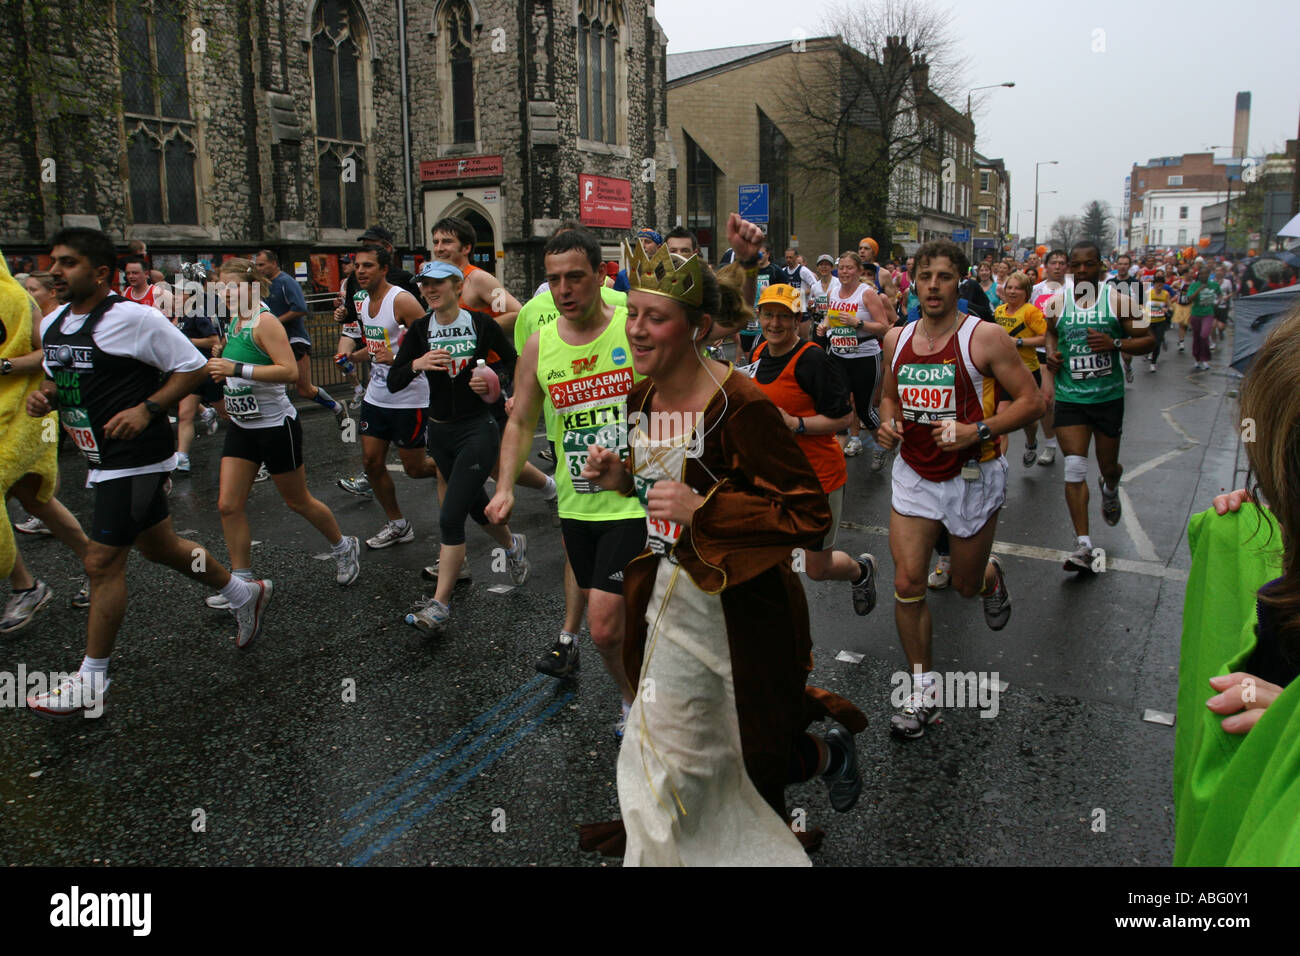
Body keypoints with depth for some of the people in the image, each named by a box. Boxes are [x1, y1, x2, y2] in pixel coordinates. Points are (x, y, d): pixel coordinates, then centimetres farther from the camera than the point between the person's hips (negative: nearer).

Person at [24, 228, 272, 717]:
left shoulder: (132, 318, -16)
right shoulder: (51, 324, 9)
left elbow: (193, 367, -12)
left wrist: (146, 409, -22)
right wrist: (44, 394, 1)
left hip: (136, 458, -9)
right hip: (103, 458, 9)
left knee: (102, 562, -5)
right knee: (158, 545, 19)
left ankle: (91, 683, 9)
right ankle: (245, 593, 39)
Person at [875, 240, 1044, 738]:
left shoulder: (985, 337, -13)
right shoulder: (896, 339, 1)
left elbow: (1031, 401, -11)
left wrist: (977, 431, -24)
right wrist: (888, 422, -4)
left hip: (972, 476, -3)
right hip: (914, 473, 3)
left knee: (966, 584, 12)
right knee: (907, 584, -4)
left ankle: (991, 575, 52)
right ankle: (923, 690, 11)